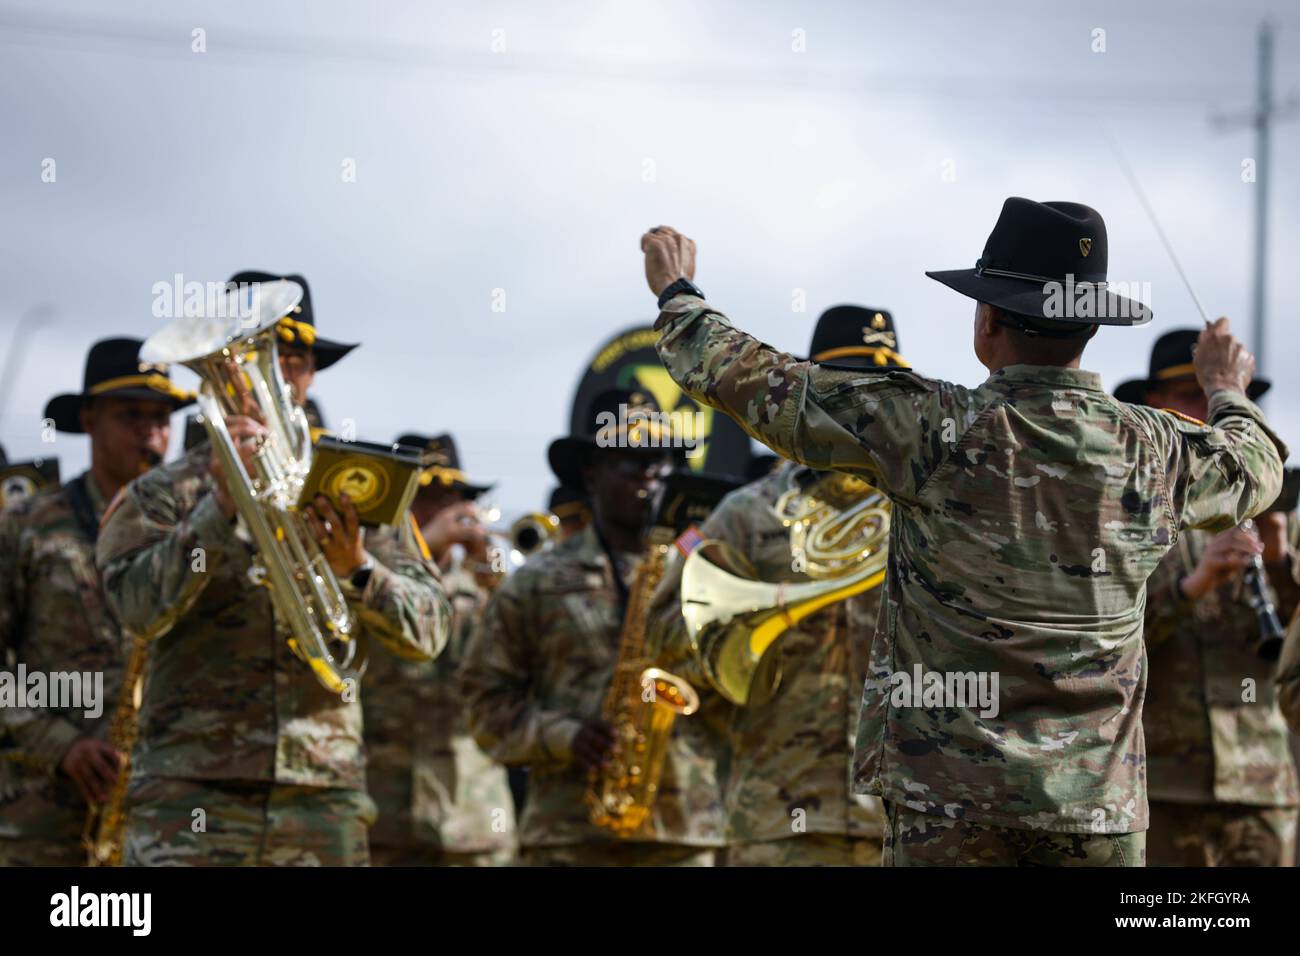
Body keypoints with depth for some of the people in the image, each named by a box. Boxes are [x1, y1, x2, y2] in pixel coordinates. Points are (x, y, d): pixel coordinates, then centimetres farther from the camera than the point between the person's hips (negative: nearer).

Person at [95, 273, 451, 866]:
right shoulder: (160, 496, 9)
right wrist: (222, 503, -19)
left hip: (325, 800, 2)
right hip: (189, 800, -2)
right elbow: (141, 608, -10)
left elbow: (427, 633, 5)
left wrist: (357, 570, -14)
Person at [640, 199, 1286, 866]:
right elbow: (1255, 467, 24)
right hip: (1098, 810, 3)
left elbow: (763, 387, 0)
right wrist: (1228, 393, 47)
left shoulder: (934, 430, -10)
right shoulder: (1154, 451, 0)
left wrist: (677, 297, 18)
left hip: (952, 797, -3)